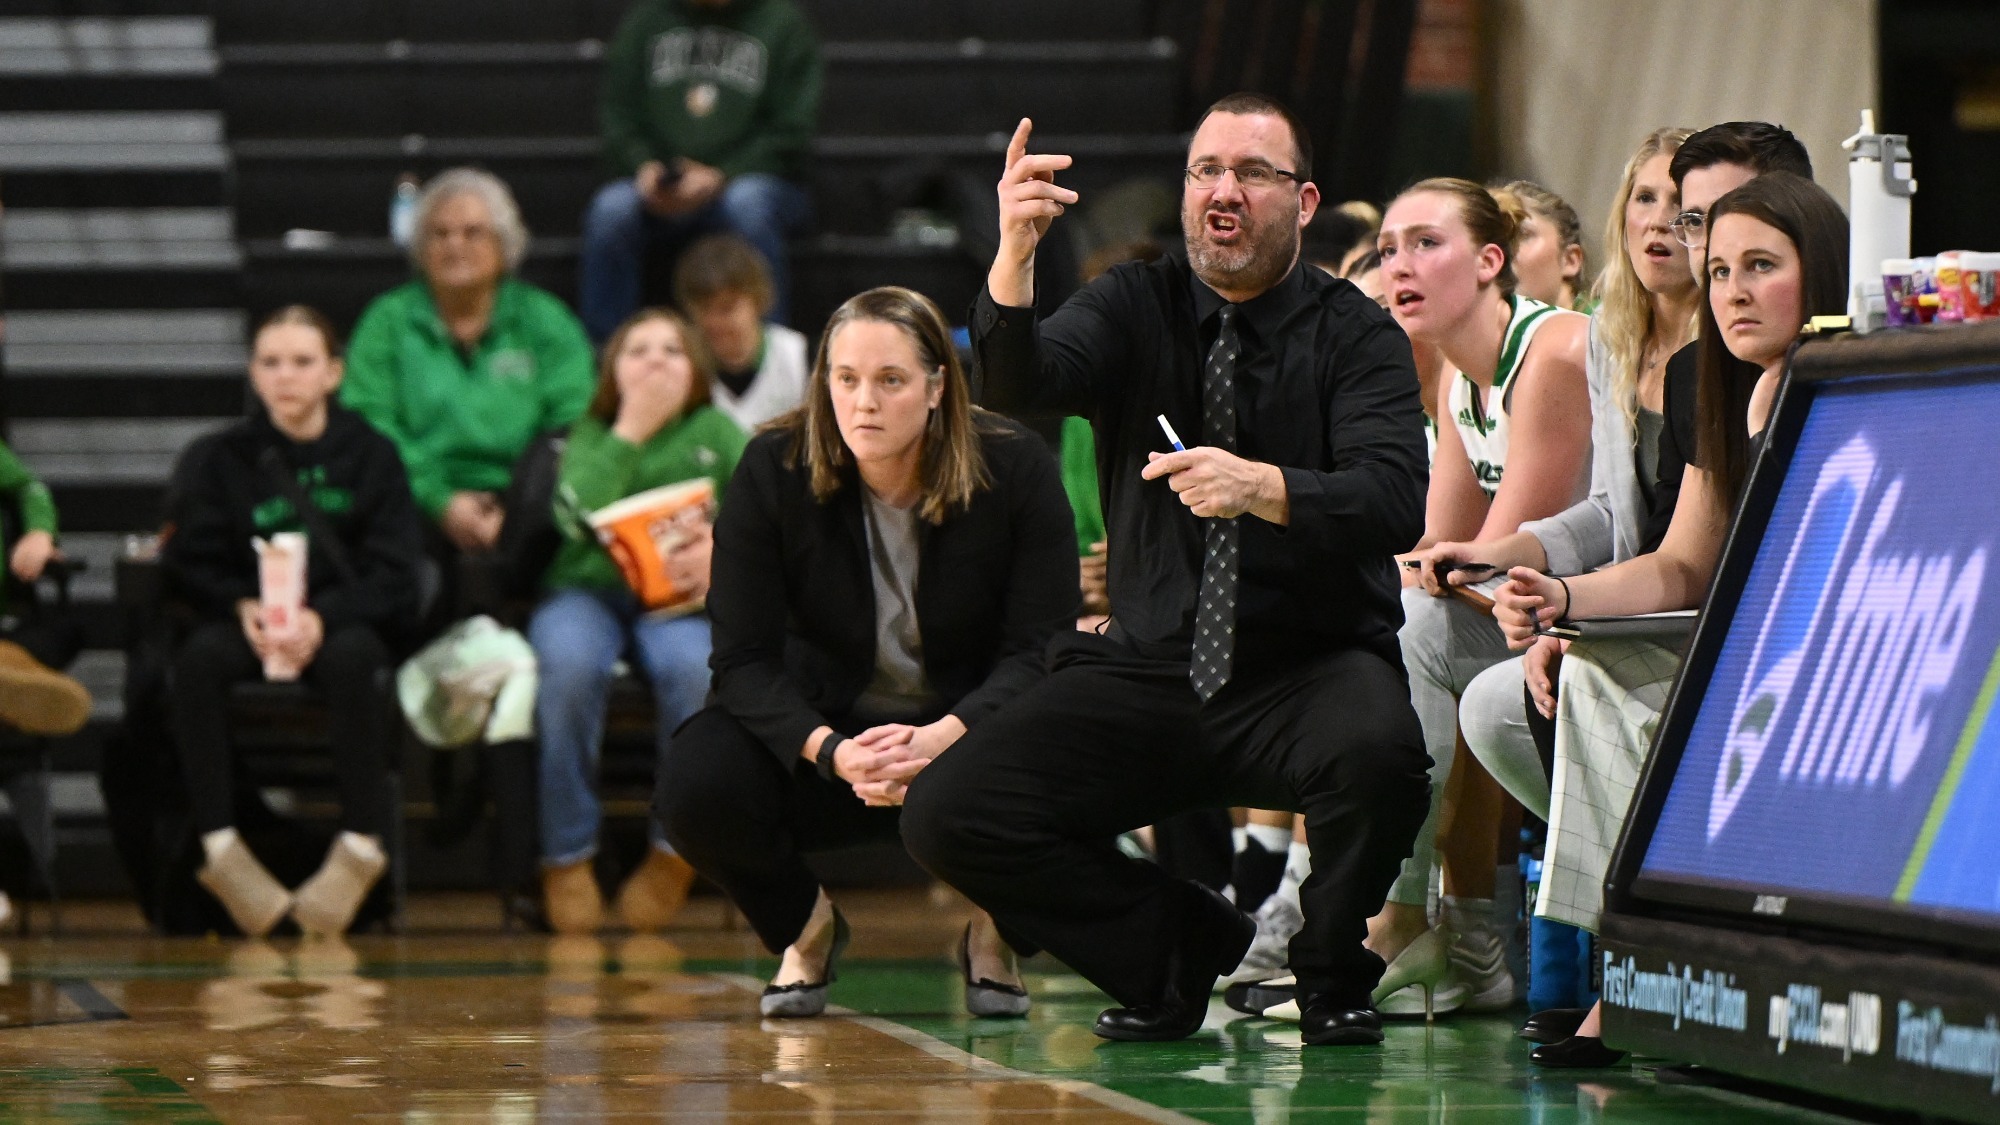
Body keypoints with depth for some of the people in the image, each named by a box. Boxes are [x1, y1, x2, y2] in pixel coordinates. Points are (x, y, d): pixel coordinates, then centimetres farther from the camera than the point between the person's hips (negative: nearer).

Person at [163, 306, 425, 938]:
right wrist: (245, 609, -19)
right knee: (197, 657, -33)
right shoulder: (218, 461, 11)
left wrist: (320, 619, -20)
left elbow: (393, 576, -1)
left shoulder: (370, 456, 7)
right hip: (249, 626, 1)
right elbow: (192, 567, 3)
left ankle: (363, 842, -30)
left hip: (345, 623, -1)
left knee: (352, 656, -37)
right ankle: (219, 845, -32)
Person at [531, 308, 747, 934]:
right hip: (588, 591, 0)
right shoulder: (589, 436, 12)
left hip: (677, 600, 0)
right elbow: (580, 516, -10)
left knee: (693, 669, -36)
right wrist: (630, 432, -8)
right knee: (570, 665, -36)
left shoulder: (715, 432, 13)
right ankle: (568, 856, -22)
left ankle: (676, 852, -16)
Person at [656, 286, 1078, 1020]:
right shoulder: (773, 471, -13)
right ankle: (803, 925, 7)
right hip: (824, 727, 1)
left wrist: (942, 738, -35)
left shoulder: (1014, 470, -14)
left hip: (967, 729, -1)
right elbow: (745, 658, -14)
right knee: (696, 781, -29)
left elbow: (1039, 650, -15)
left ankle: (994, 931, 3)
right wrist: (831, 752, -33)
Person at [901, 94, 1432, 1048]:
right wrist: (1013, 256, -33)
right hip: (1148, 673, 3)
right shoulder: (1137, 307, 6)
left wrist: (1262, 488, -35)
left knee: (1378, 751, -37)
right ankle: (1179, 944, 8)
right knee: (946, 816, -15)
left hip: (1310, 666, -3)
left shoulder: (1355, 335, 0)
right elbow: (1017, 383, -14)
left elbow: (1395, 498, -16)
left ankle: (1332, 974, -5)